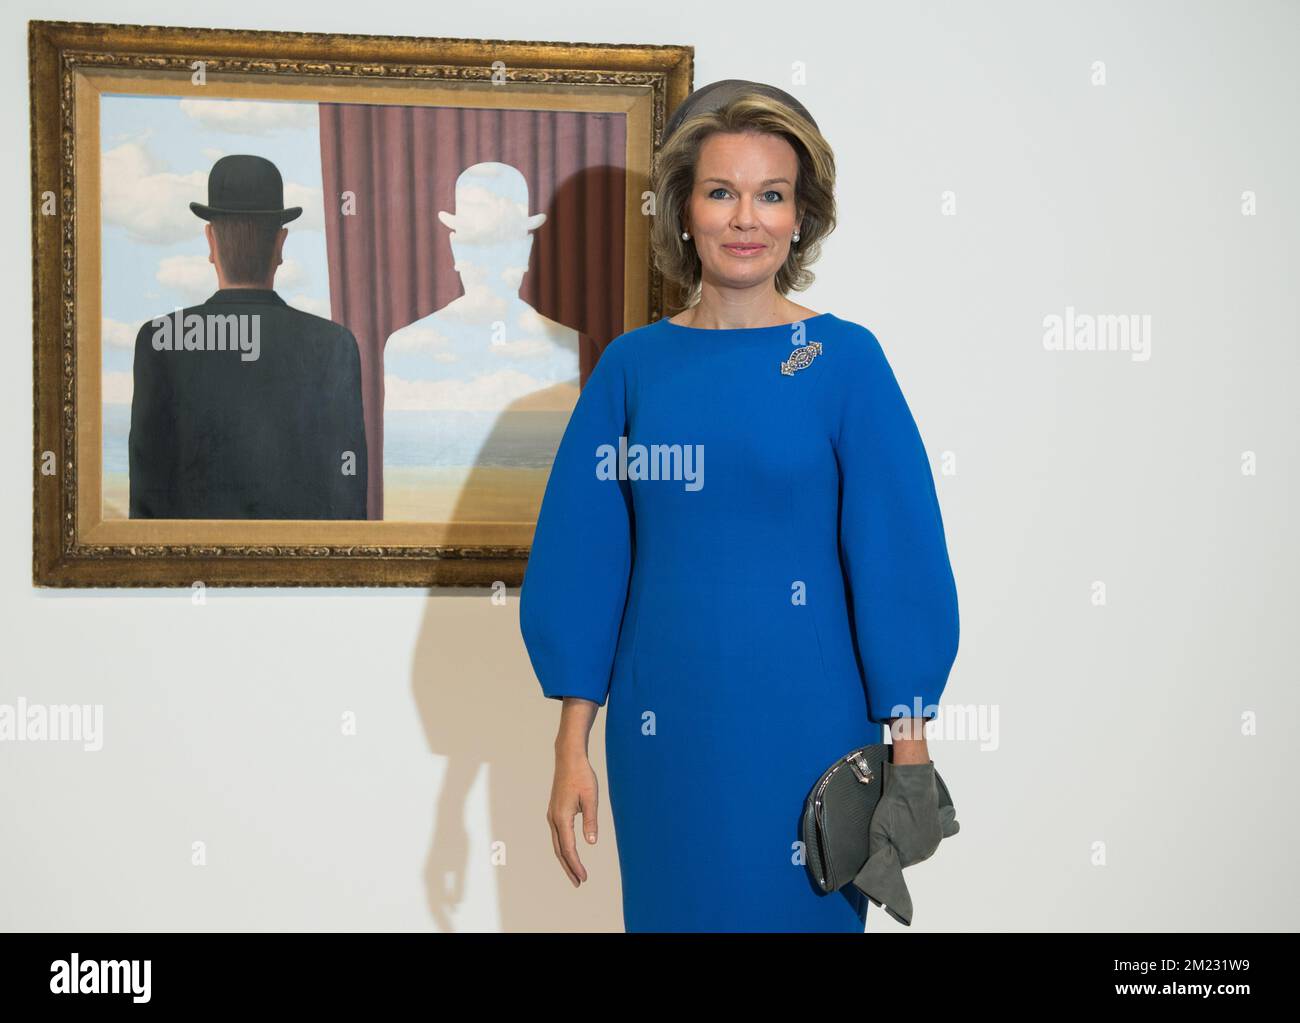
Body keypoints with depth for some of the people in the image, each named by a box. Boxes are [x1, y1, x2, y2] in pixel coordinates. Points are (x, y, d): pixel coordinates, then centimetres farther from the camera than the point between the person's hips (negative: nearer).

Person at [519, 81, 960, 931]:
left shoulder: (846, 360, -4)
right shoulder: (633, 367, 3)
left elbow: (896, 561, -5)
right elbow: (584, 561, 4)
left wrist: (909, 749, -8)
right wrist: (573, 748, 2)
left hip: (806, 730, -2)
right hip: (663, 731, 2)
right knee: (672, 909, 12)